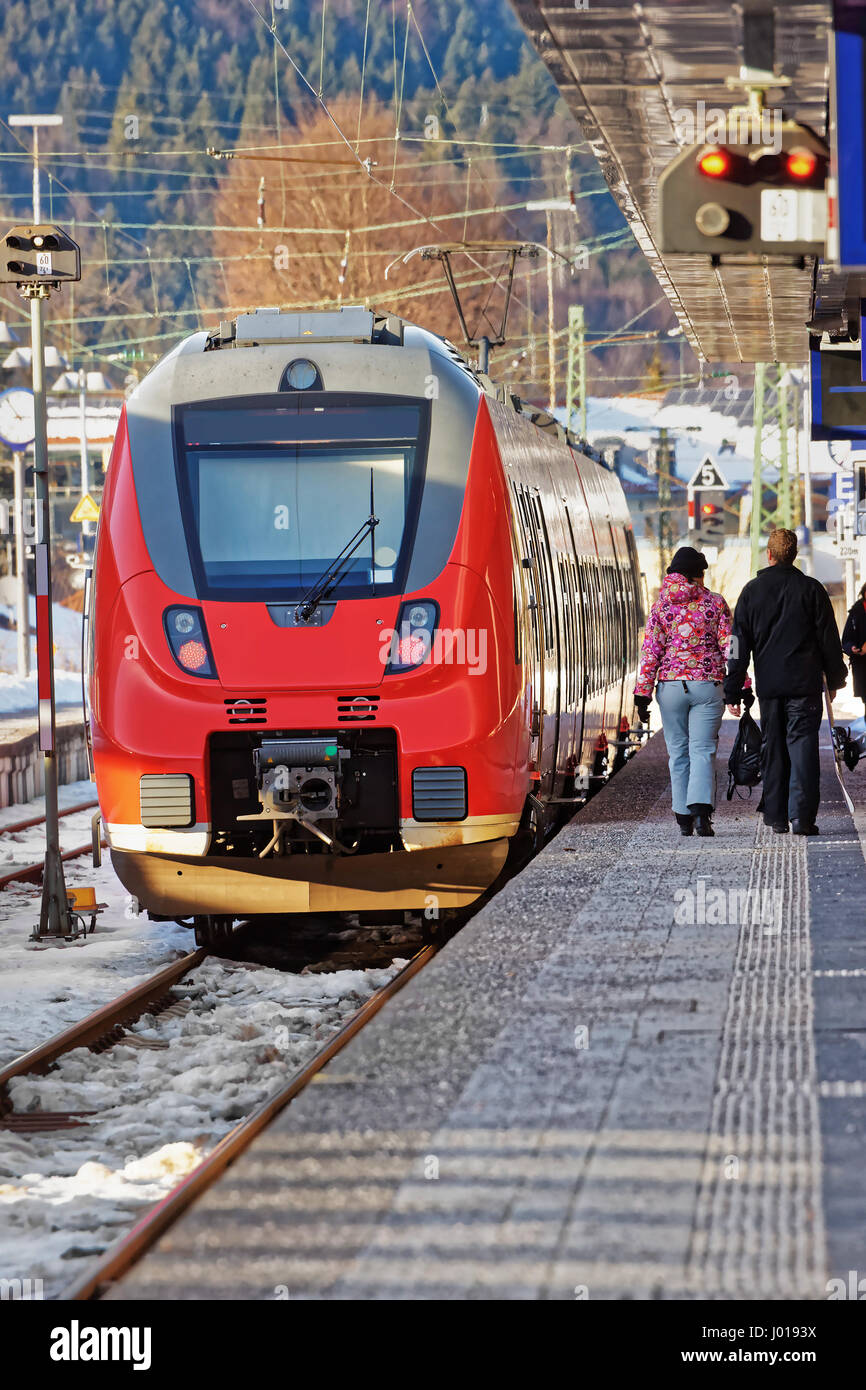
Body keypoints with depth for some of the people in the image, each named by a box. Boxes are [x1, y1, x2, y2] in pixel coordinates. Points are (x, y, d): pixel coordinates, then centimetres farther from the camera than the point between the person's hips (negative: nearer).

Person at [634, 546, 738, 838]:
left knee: (678, 753, 11)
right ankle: (701, 809, -23)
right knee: (702, 750, -3)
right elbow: (729, 647, -2)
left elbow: (651, 652, -1)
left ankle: (683, 817, 12)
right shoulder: (715, 603, 0)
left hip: (671, 685, 1)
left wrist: (643, 694, 1)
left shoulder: (661, 606, 2)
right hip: (708, 683, -1)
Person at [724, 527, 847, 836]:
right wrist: (835, 678, 13)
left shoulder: (752, 591, 4)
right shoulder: (811, 588, -2)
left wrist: (732, 692, 7)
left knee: (772, 748, 11)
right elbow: (829, 639, 1)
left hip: (768, 684, 2)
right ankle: (801, 816, -14)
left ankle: (775, 816, 12)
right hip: (805, 683, -2)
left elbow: (738, 645, 4)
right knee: (802, 745, -3)